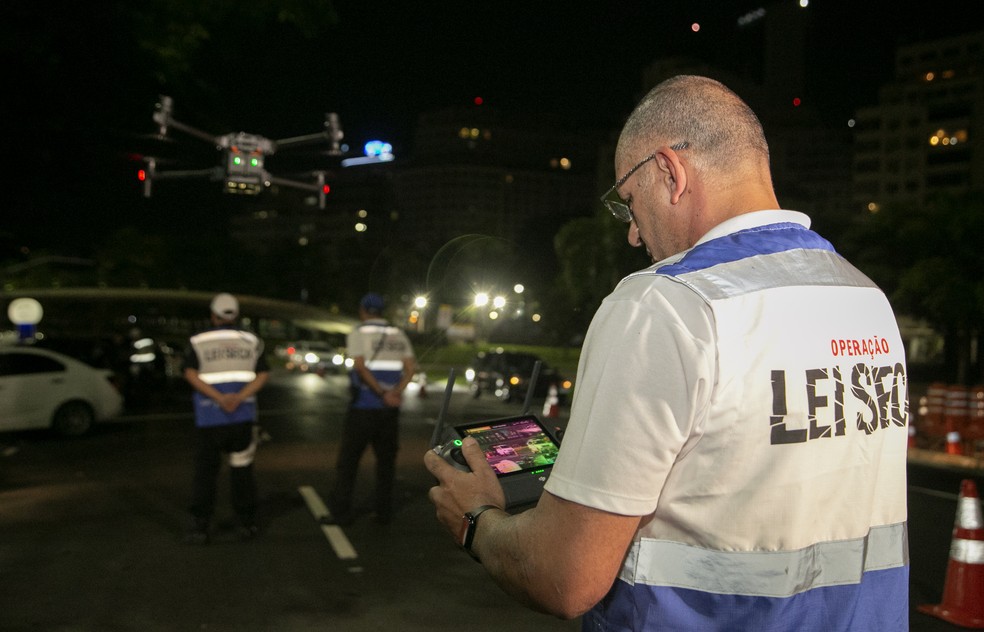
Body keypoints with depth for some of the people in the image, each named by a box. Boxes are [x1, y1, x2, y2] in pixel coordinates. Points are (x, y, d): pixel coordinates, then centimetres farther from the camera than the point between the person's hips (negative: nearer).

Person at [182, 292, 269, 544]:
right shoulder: (251, 341, 8)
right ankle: (247, 523, 14)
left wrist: (219, 398, -18)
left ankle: (200, 527, 3)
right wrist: (239, 397, -14)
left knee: (206, 471, 5)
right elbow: (263, 374, -3)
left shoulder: (198, 341, 2)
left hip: (208, 419, -1)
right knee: (242, 469, 10)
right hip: (243, 417, 2)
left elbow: (191, 374, -11)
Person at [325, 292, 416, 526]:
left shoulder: (358, 333, -3)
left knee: (348, 459, 4)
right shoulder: (399, 335, 10)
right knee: (386, 459, 12)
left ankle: (341, 512, 4)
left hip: (363, 407, -4)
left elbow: (361, 367, -16)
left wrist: (382, 394, -15)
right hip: (390, 410, 4)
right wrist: (396, 392, -12)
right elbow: (410, 367, 0)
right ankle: (384, 513, 14)